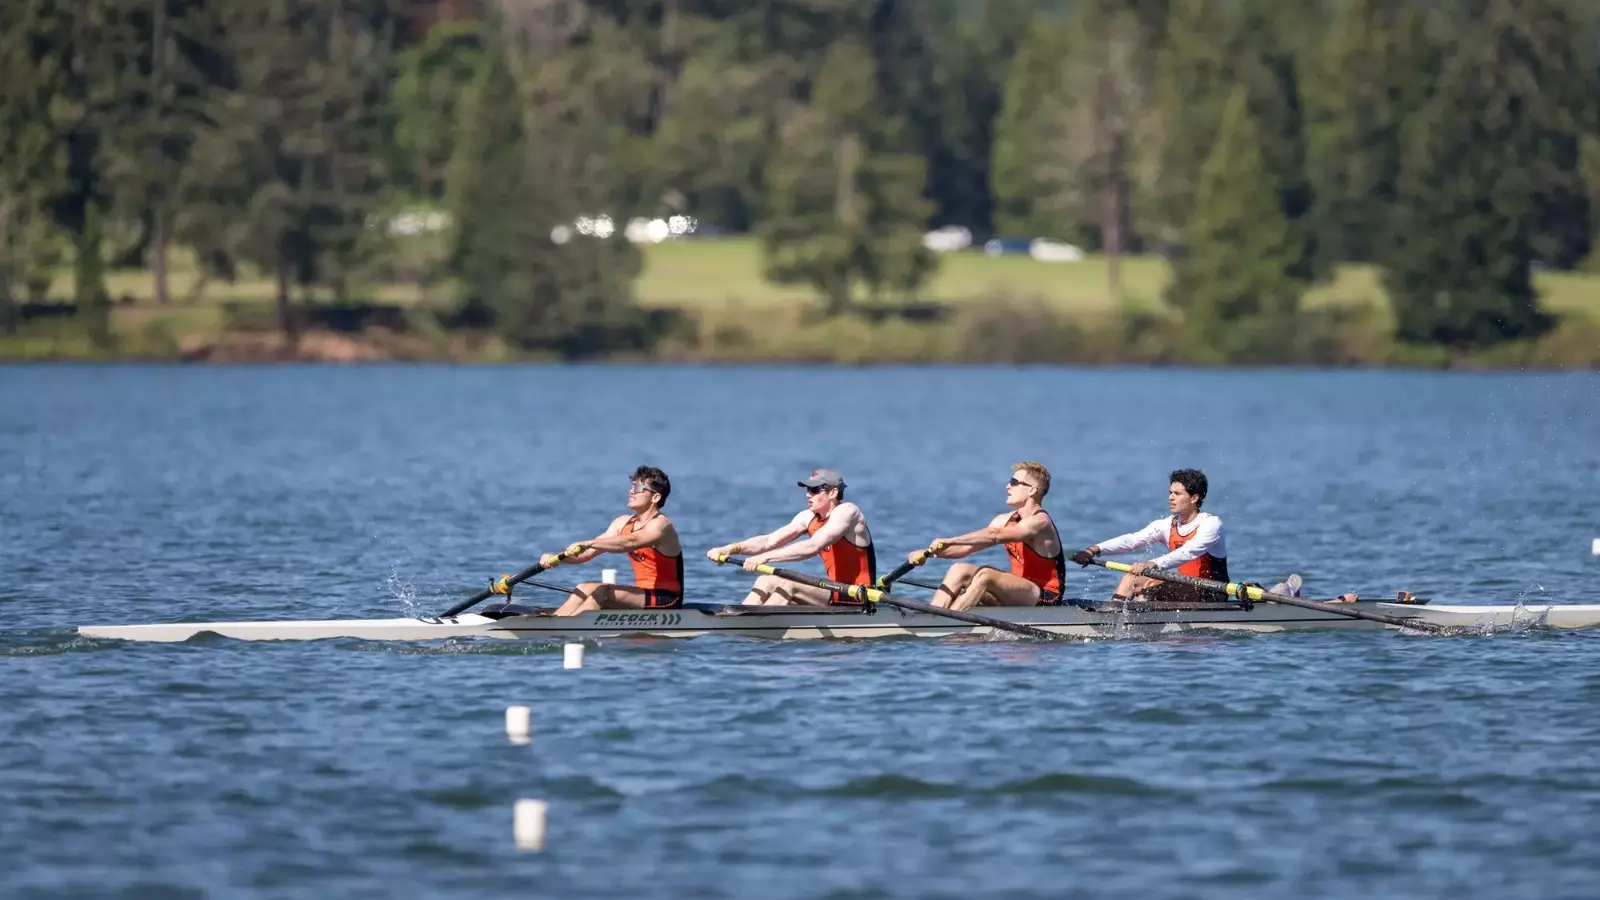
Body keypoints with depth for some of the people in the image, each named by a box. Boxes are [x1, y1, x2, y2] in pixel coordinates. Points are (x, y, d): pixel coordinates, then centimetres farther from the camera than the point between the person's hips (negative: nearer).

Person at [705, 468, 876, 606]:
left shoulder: (846, 512, -16)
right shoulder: (808, 517, 9)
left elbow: (812, 547, -29)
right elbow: (769, 540, 1)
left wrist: (765, 557, -34)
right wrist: (733, 548, -16)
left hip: (858, 600, -9)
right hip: (836, 594, 9)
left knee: (788, 585, -24)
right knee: (766, 582, -1)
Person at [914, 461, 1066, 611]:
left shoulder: (1039, 521, -15)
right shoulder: (1006, 520, 11)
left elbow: (995, 536, -30)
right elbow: (966, 547, 5)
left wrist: (950, 541, -35)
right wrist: (930, 552, -10)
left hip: (1045, 597, -8)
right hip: (1019, 592, 8)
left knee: (985, 575, -29)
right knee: (959, 570, -5)